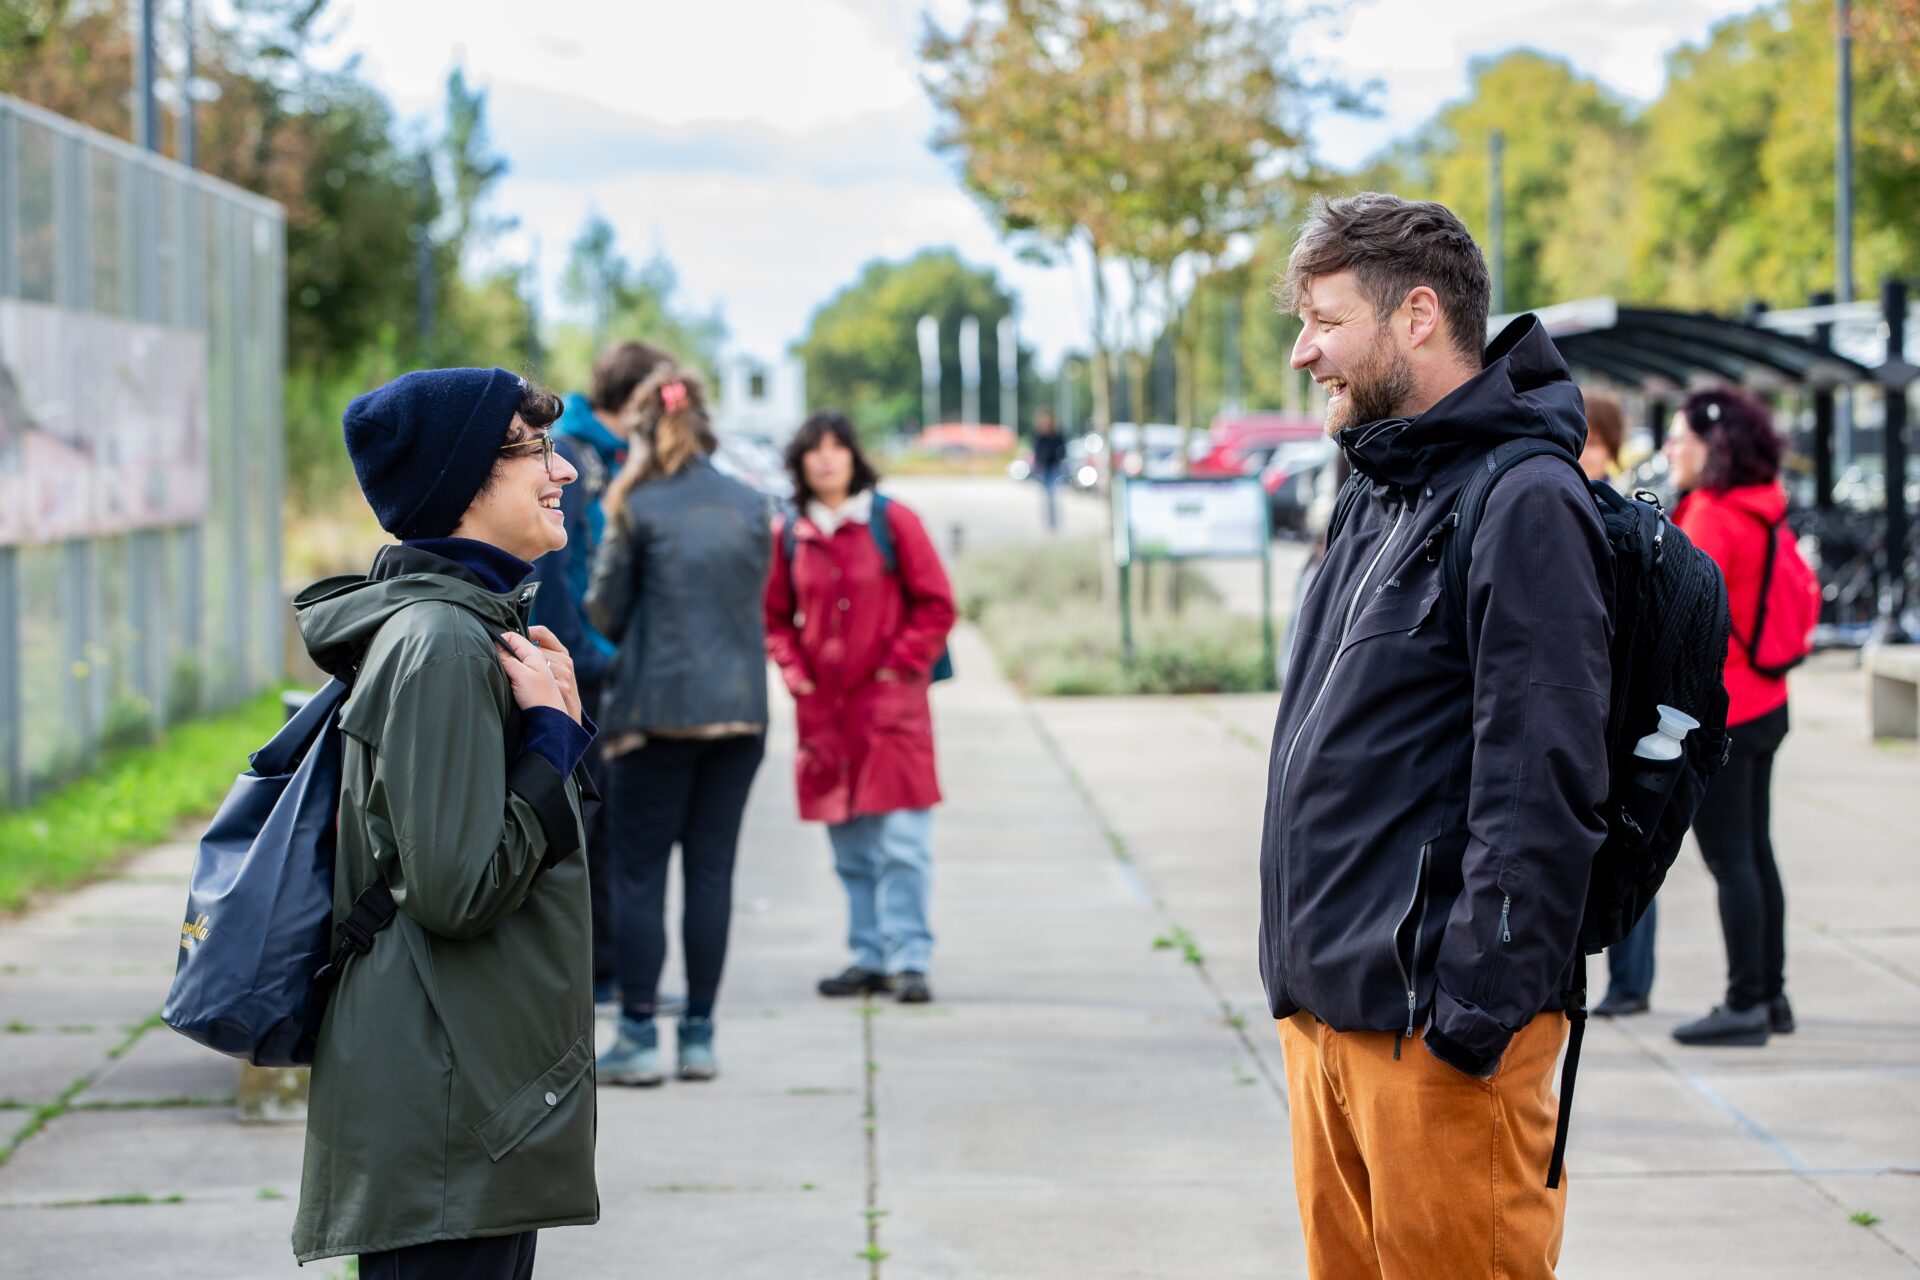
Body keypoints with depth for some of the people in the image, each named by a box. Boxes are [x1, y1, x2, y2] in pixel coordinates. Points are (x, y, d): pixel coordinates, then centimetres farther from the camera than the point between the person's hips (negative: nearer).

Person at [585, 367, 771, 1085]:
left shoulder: (639, 508, -7)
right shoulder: (749, 506, 5)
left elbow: (605, 615, -1)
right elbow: (754, 601, 12)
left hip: (657, 708, -4)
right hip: (740, 705, 4)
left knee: (639, 873, 3)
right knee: (712, 870, 8)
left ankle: (639, 1036, 0)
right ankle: (700, 1036, 9)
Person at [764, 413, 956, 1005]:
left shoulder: (892, 521, -1)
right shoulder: (788, 534, 8)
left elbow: (935, 606, 1)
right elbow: (775, 616, 17)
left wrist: (900, 664, -6)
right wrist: (796, 674, 4)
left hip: (891, 706, -4)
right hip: (824, 711, 4)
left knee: (901, 843, -9)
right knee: (850, 848, 6)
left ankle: (909, 960, -6)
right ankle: (869, 957, 14)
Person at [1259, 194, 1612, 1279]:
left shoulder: (1526, 505, -14)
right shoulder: (1383, 496, 16)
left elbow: (1541, 783, -20)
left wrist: (1480, 998, -23)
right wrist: (1305, 968, 19)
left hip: (1437, 1026, -9)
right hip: (1326, 1007, 9)